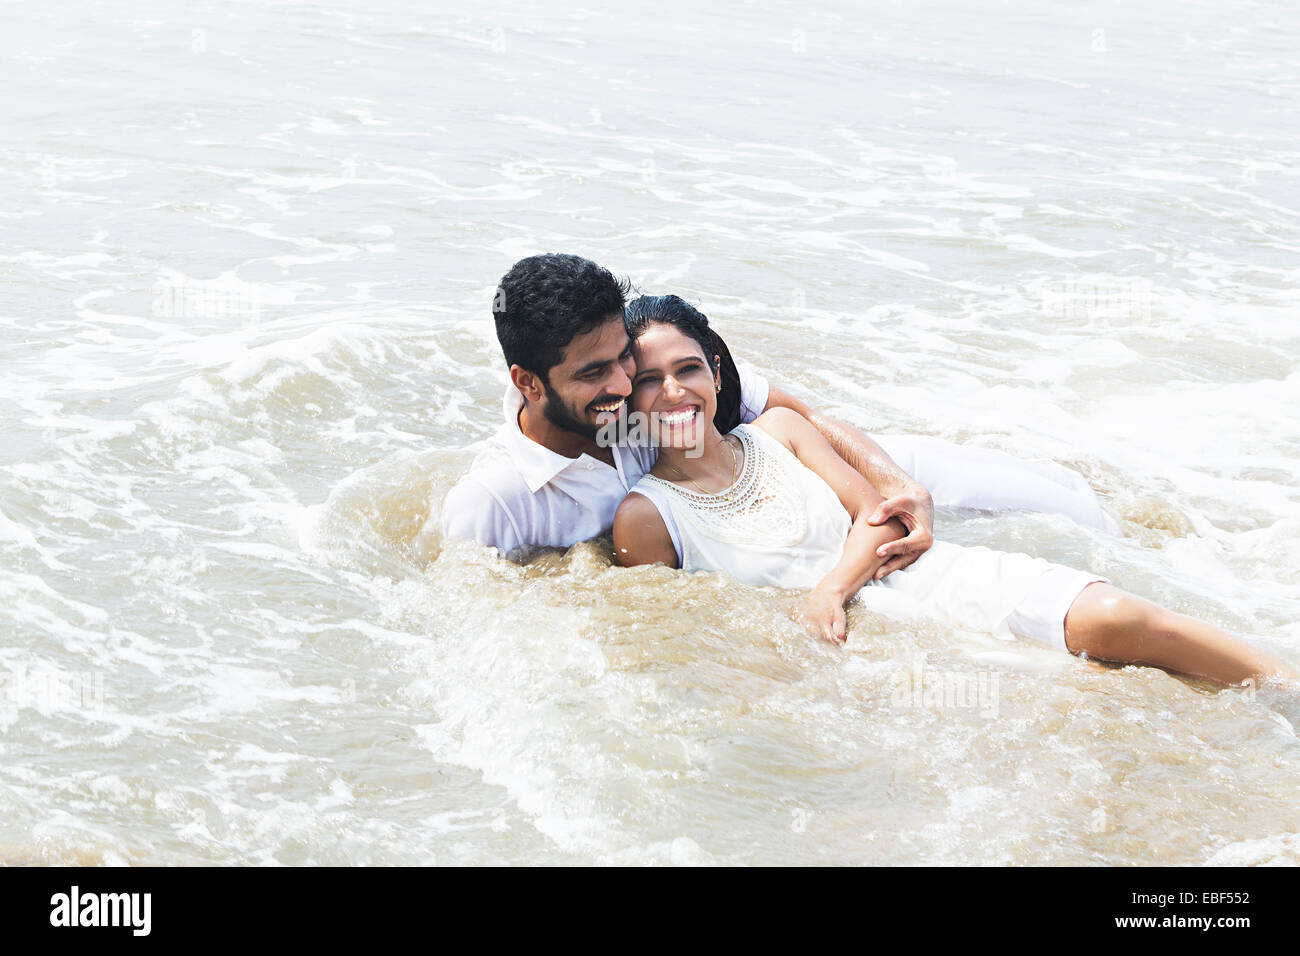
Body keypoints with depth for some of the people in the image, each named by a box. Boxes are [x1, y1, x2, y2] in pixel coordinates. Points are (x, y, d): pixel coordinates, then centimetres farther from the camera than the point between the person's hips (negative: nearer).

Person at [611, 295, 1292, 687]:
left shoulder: (775, 430, 11)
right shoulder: (645, 516, -1)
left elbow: (879, 514, 7)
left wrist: (829, 589, -12)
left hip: (909, 570, 4)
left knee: (1116, 618, -17)